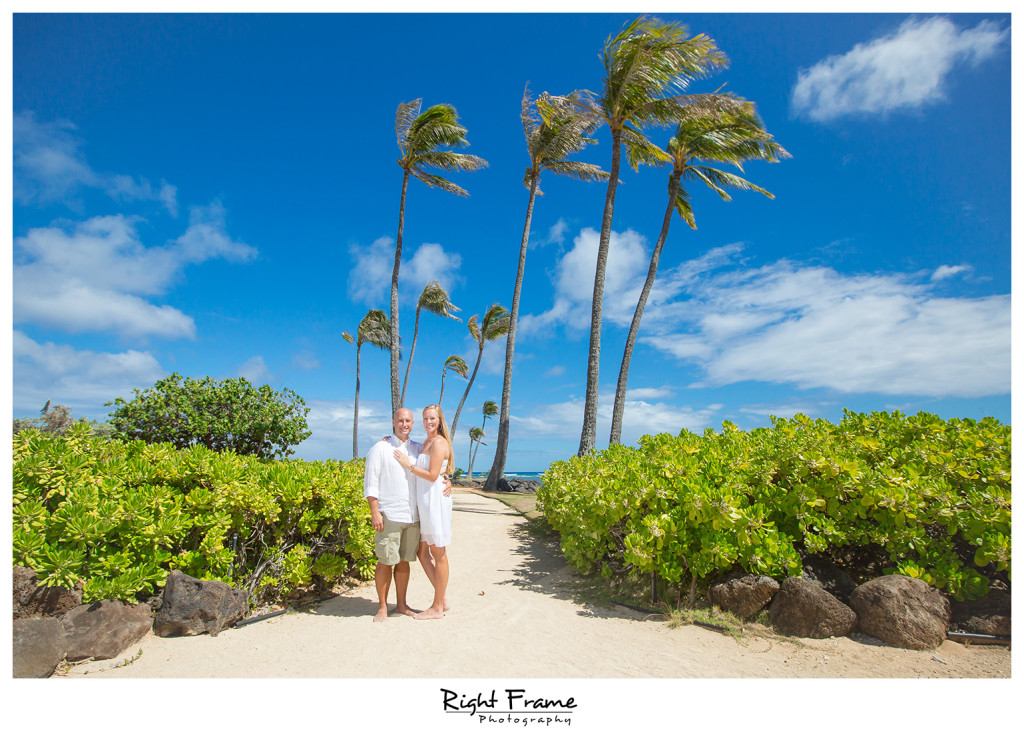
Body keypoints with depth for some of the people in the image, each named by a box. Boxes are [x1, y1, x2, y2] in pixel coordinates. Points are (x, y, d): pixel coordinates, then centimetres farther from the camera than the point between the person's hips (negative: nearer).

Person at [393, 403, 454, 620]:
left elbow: (432, 475, -18)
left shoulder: (439, 442, -12)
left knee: (438, 554, 2)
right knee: (422, 553, 13)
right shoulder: (426, 443, 16)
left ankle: (437, 608, 13)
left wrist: (408, 465, -11)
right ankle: (442, 599, 24)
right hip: (424, 503, 9)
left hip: (435, 500, -9)